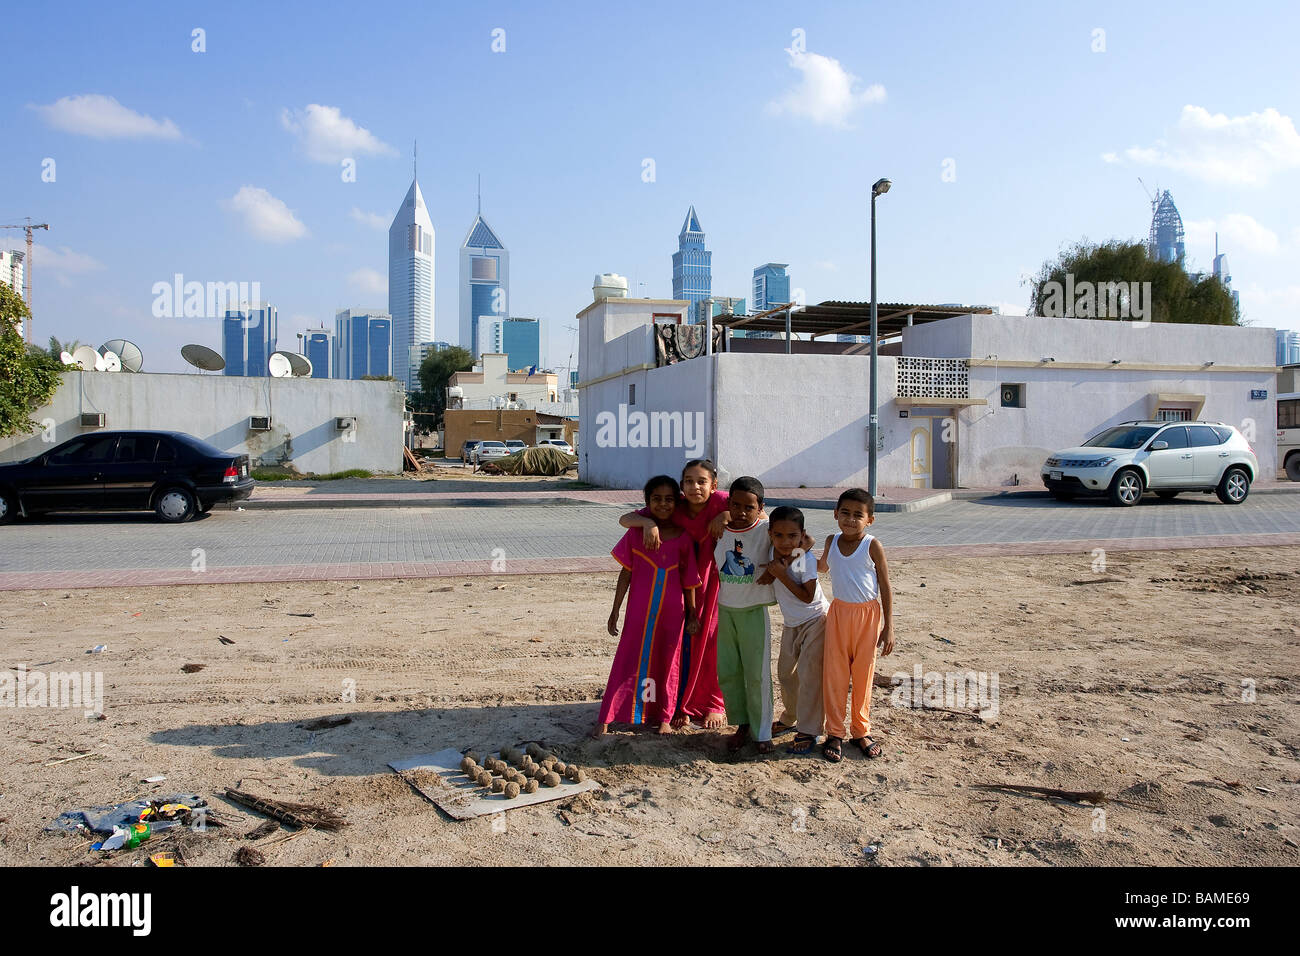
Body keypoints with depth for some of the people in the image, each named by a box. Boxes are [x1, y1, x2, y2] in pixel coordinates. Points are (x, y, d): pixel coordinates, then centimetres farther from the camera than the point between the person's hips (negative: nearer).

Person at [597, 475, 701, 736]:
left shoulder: (683, 538, 0)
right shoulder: (636, 533, -3)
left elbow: (689, 580, 6)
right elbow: (626, 573, 1)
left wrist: (692, 613, 9)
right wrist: (615, 610, 2)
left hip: (672, 612, 1)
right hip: (639, 610, -1)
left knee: (668, 663, 10)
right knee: (627, 660, 0)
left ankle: (664, 717, 26)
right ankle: (605, 718, 7)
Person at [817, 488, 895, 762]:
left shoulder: (872, 546, -10)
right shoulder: (832, 542, 1)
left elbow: (885, 588, -6)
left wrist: (888, 628, -9)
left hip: (868, 615, -3)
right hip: (838, 613, 3)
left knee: (863, 675, 7)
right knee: (834, 675, 3)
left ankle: (860, 731, 23)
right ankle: (834, 733, 15)